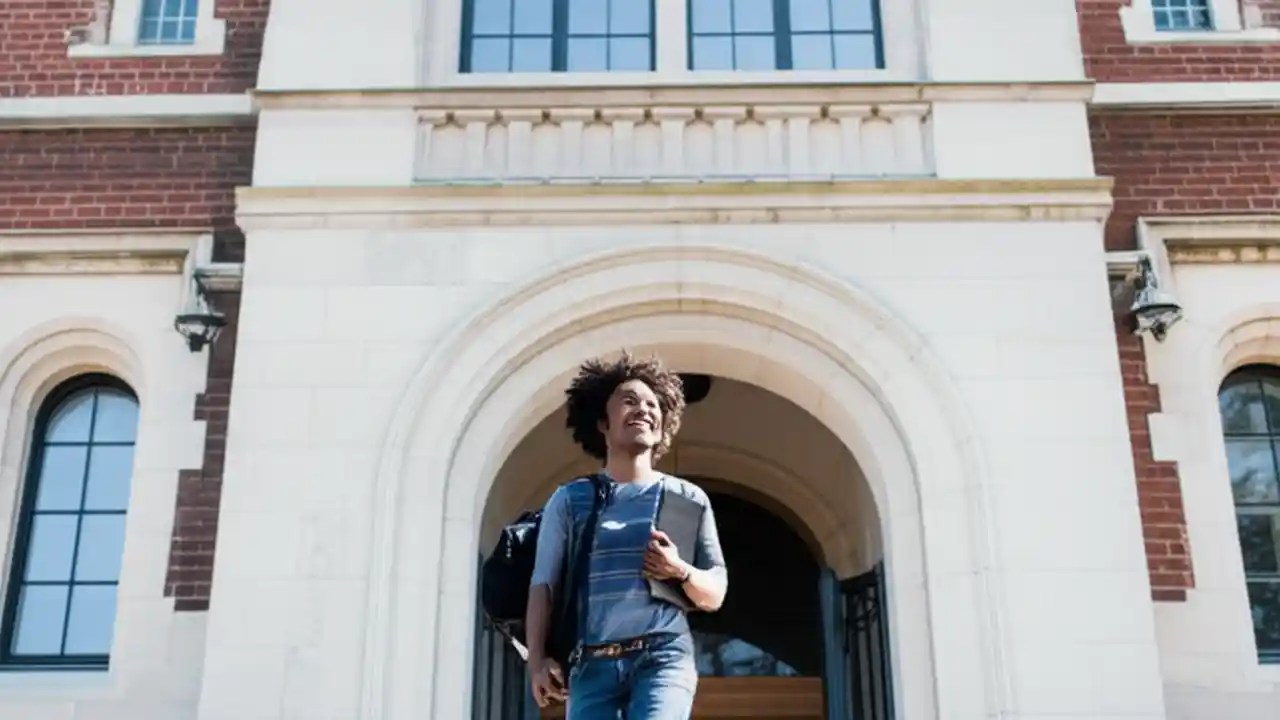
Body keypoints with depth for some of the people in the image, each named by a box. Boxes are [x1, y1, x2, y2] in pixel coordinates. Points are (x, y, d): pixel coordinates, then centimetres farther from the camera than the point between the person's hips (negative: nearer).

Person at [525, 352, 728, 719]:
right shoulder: (569, 499, 12)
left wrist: (681, 571, -7)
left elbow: (714, 596, 13)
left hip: (663, 657, -1)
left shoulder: (687, 497, 13)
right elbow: (543, 585, 6)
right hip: (591, 663, 1)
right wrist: (537, 658, -7)